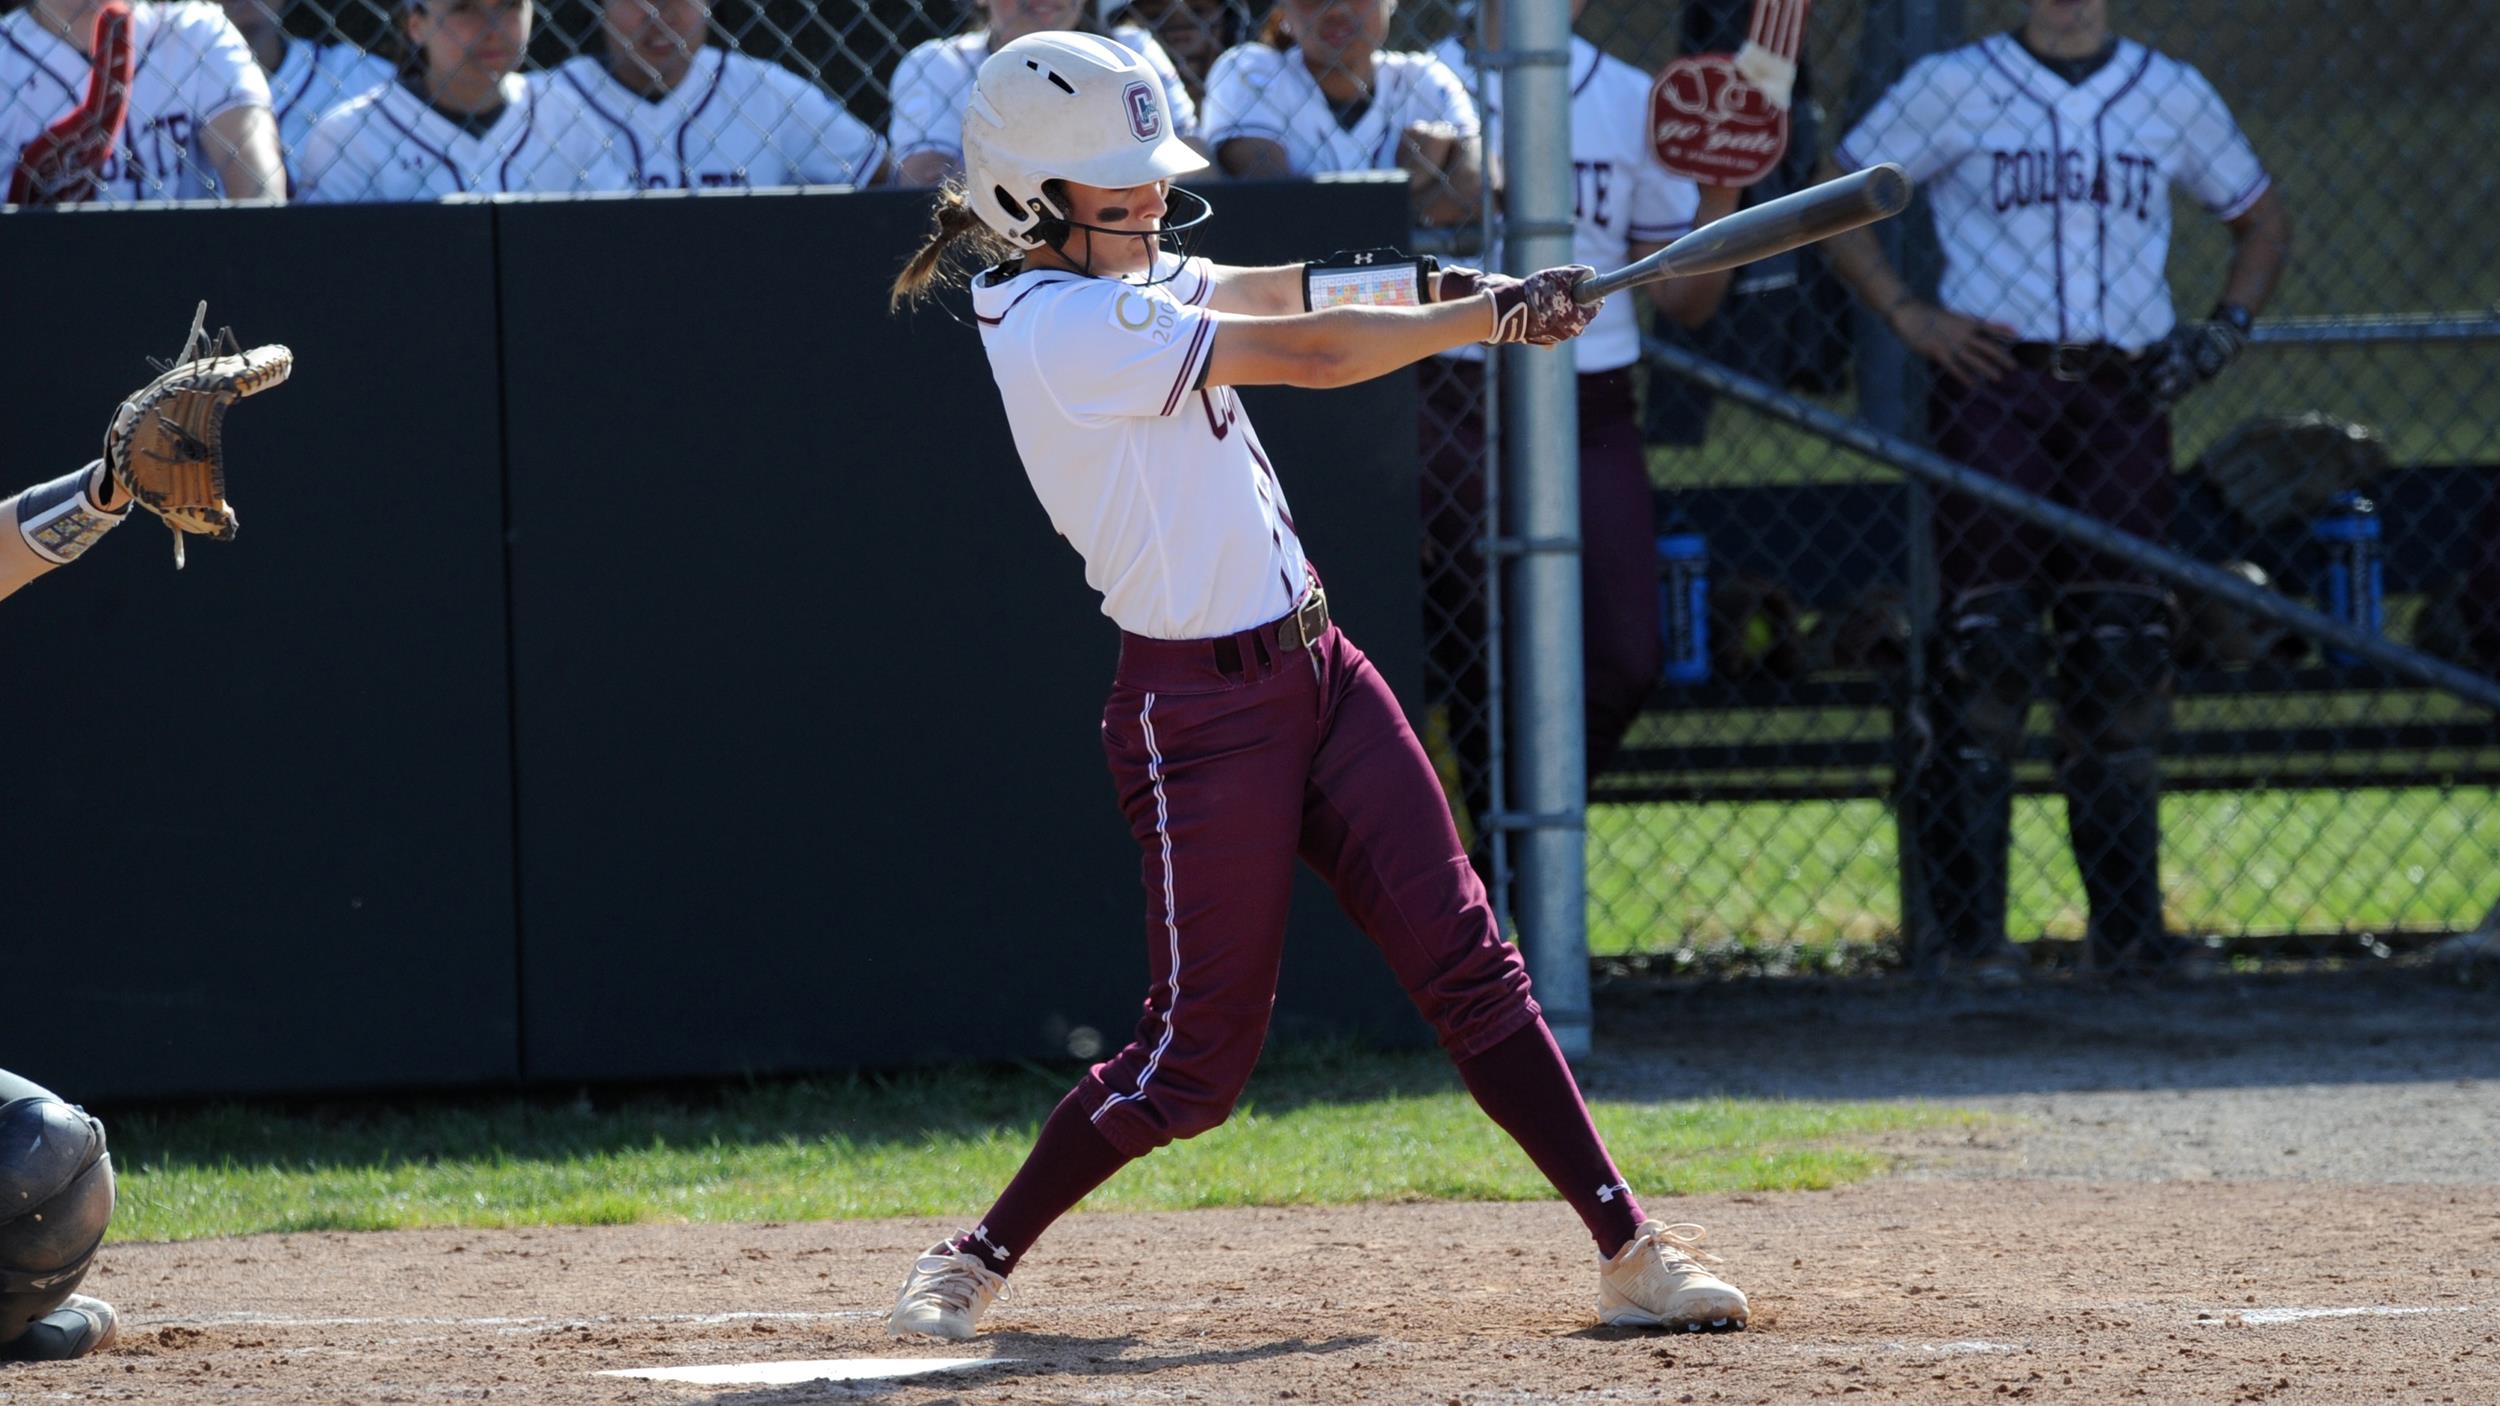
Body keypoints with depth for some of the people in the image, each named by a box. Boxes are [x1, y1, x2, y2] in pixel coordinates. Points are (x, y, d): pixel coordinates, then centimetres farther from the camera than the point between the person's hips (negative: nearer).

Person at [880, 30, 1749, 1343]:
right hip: (1199, 710, -9)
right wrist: (1495, 313, -9)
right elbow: (1313, 353, -18)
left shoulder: (1119, 282, 11)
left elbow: (1279, 293, 4)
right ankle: (978, 1257, 15)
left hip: (1312, 667, 9)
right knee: (1195, 1059, -3)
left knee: (1466, 960, 3)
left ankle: (1630, 1249, 2)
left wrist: (1451, 286, -14)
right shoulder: (1061, 328, -20)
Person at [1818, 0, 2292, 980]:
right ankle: (1969, 926, -5)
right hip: (1990, 388, -3)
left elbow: (2262, 218, 24)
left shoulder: (2174, 98, 13)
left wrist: (2225, 328, 7)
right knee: (1988, 650, -9)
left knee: (2124, 657, 2)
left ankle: (2127, 926, 7)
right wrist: (1908, 314, -5)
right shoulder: (1952, 88, 4)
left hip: (2123, 399, 3)